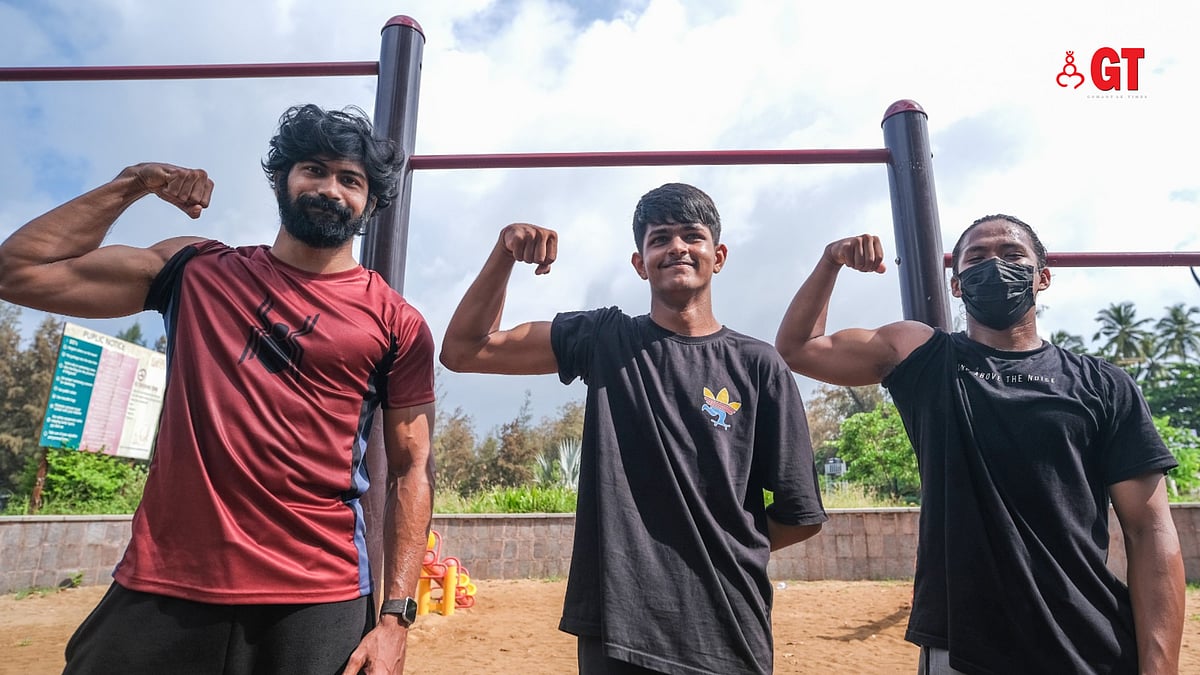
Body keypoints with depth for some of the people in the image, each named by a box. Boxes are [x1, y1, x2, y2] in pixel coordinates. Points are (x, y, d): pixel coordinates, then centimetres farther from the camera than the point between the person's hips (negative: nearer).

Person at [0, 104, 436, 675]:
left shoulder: (398, 324, -2)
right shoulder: (196, 270, 7)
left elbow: (411, 470, -3)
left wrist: (396, 617, -9)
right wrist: (131, 184, 2)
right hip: (160, 590, 3)